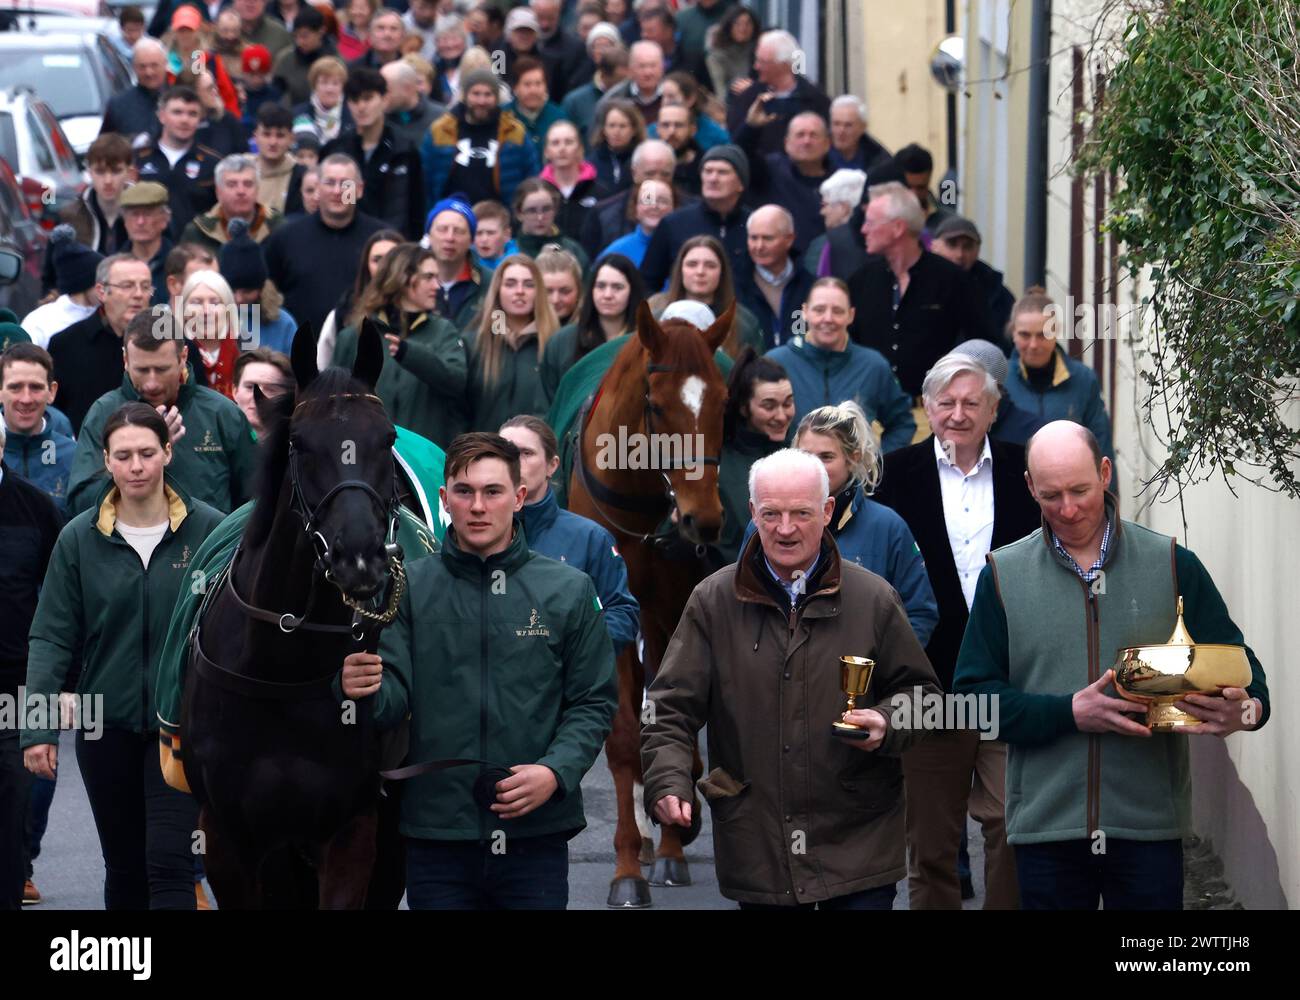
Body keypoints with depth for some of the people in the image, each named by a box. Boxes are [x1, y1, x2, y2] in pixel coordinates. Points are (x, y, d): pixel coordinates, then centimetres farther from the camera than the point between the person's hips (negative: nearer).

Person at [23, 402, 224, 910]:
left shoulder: (208, 529, -6)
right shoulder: (79, 539, -2)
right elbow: (51, 638, -2)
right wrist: (38, 728, -9)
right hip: (107, 726, 2)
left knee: (169, 862, -11)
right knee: (124, 868, 13)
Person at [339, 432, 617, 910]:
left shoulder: (569, 589, 4)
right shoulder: (410, 587, 3)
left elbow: (594, 703, 4)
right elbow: (394, 699, -2)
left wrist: (556, 771, -12)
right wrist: (364, 689, -25)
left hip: (536, 834, 0)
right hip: (436, 835, 0)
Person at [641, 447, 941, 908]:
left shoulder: (873, 598, 2)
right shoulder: (713, 601, 3)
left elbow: (918, 692, 11)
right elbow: (672, 710, 3)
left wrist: (887, 724, -11)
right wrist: (668, 782, -14)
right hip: (756, 849, 1)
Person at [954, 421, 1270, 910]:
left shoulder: (1173, 566, 5)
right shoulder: (1004, 575, 6)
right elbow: (973, 694, 2)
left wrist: (1245, 708, -19)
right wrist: (1069, 713, -13)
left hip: (1150, 828, 0)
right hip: (1045, 827, 0)